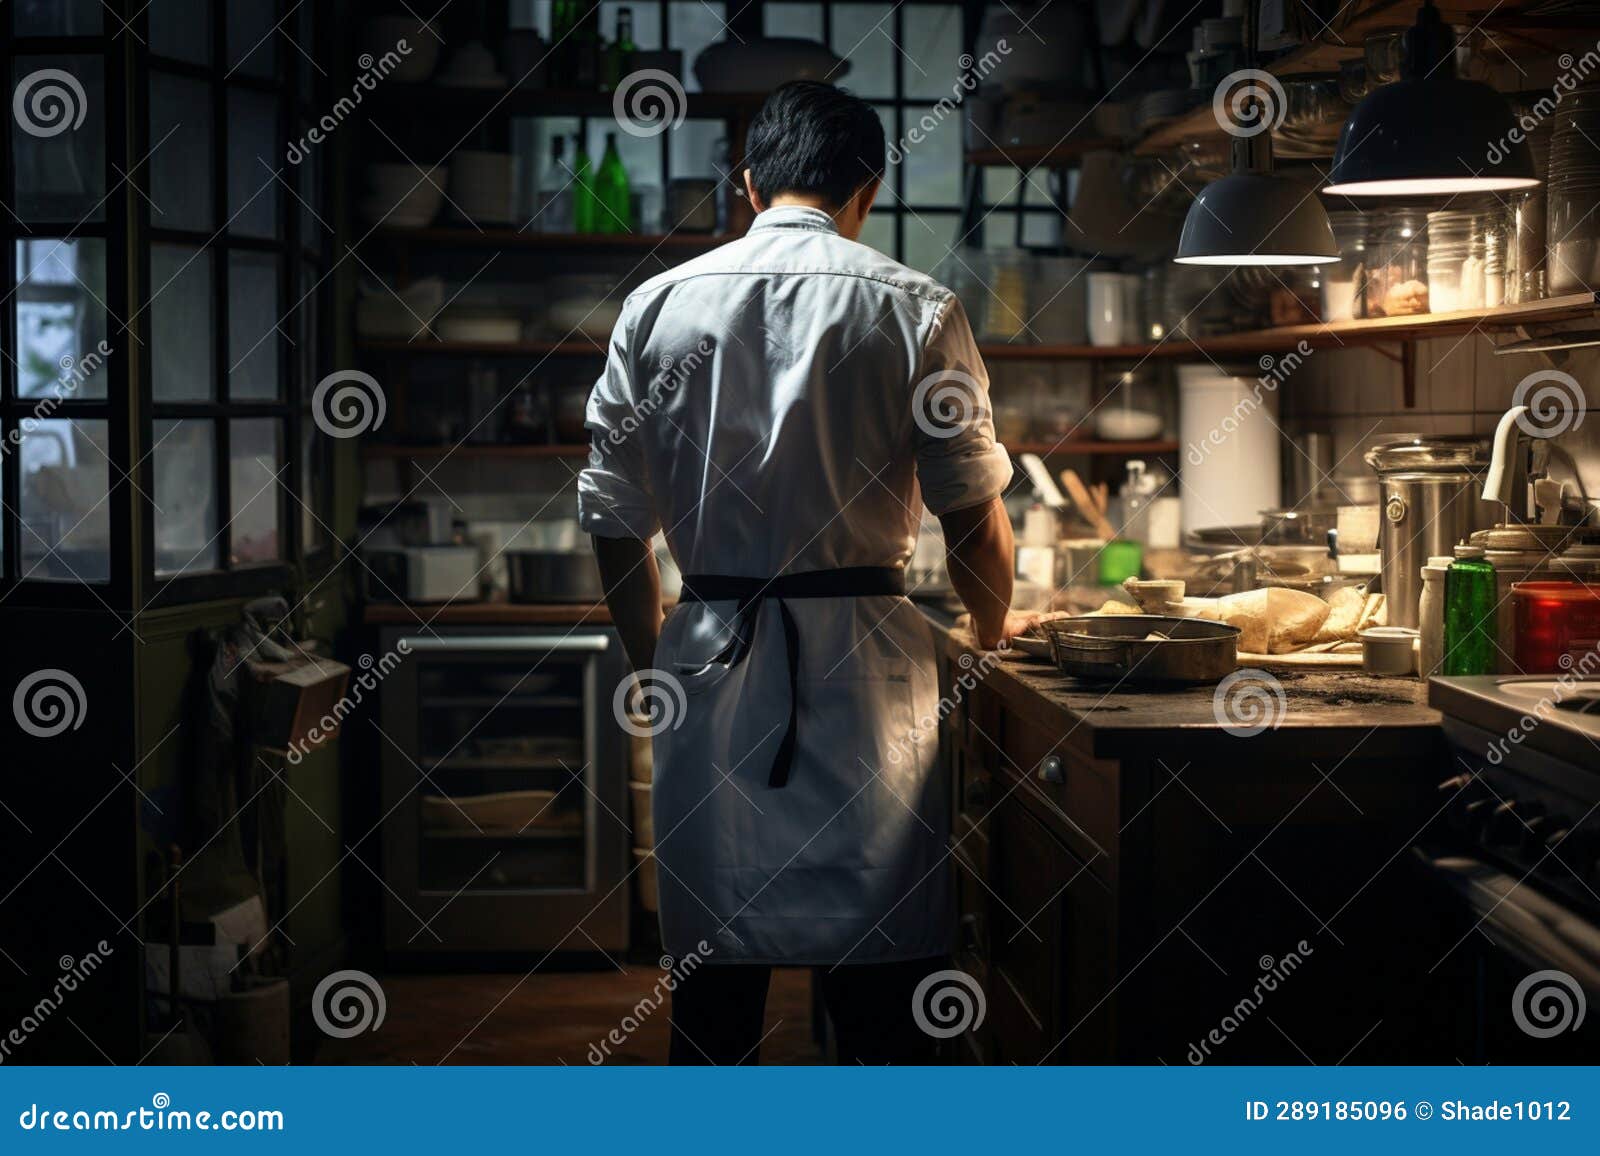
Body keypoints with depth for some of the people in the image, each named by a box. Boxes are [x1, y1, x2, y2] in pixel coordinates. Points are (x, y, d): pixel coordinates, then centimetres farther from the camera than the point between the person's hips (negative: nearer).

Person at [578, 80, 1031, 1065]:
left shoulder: (660, 304, 5)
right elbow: (974, 513, 0)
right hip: (863, 657, -2)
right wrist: (994, 626, 19)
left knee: (715, 980, 10)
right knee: (881, 983, 5)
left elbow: (615, 519, 8)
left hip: (710, 656, 2)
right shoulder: (912, 307, -1)